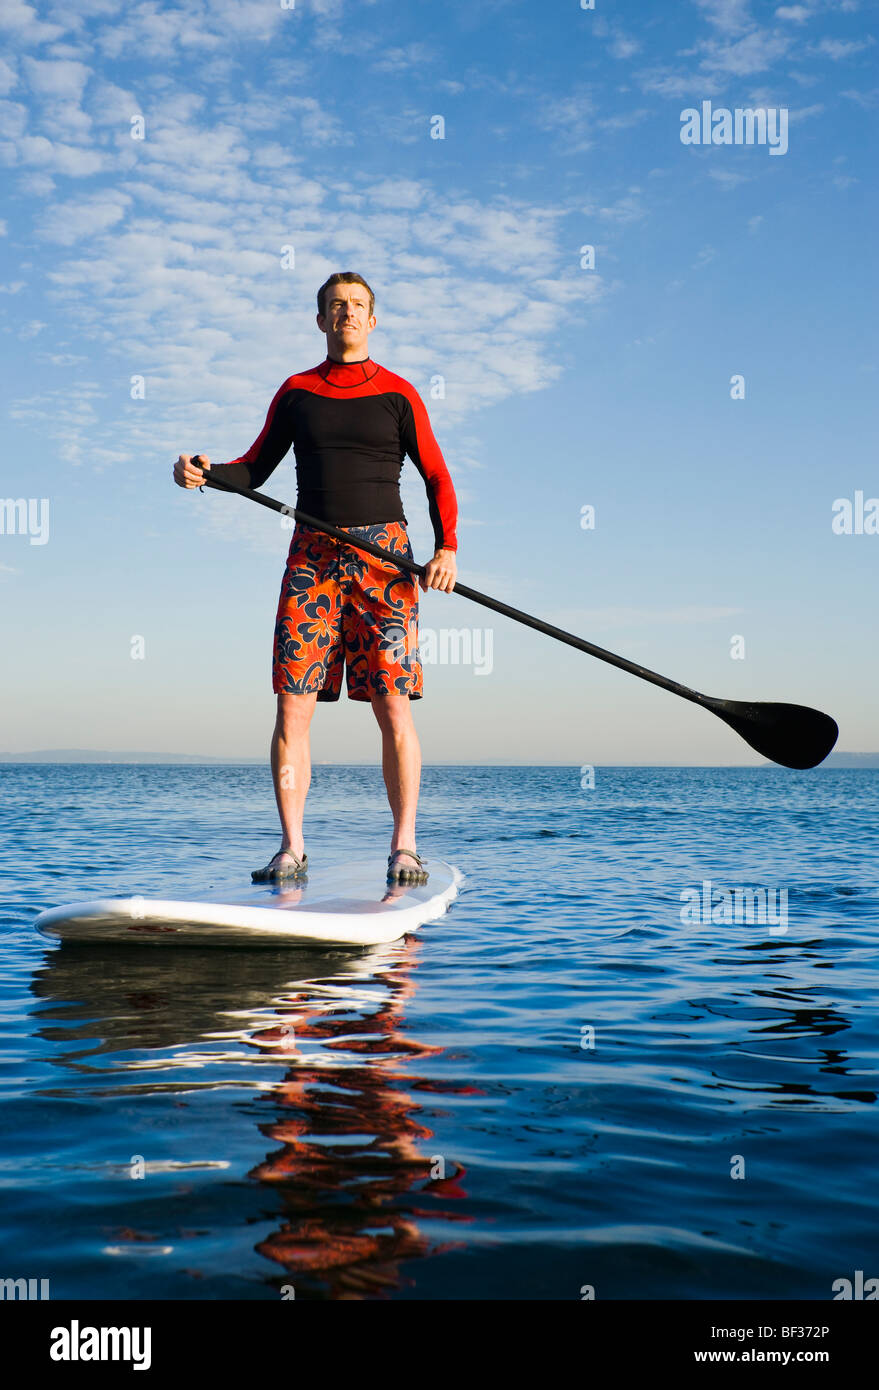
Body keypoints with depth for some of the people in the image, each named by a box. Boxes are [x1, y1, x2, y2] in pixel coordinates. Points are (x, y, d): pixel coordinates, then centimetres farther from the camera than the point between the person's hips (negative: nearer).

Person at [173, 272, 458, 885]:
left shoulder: (398, 395, 8)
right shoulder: (297, 392, 15)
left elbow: (438, 479, 7)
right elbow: (254, 470, 17)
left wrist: (447, 548, -9)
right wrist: (205, 470, -3)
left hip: (383, 553, -2)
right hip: (313, 554, 2)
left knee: (393, 706, -7)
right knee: (292, 704, -5)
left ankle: (405, 848, -1)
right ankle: (292, 850, 1)